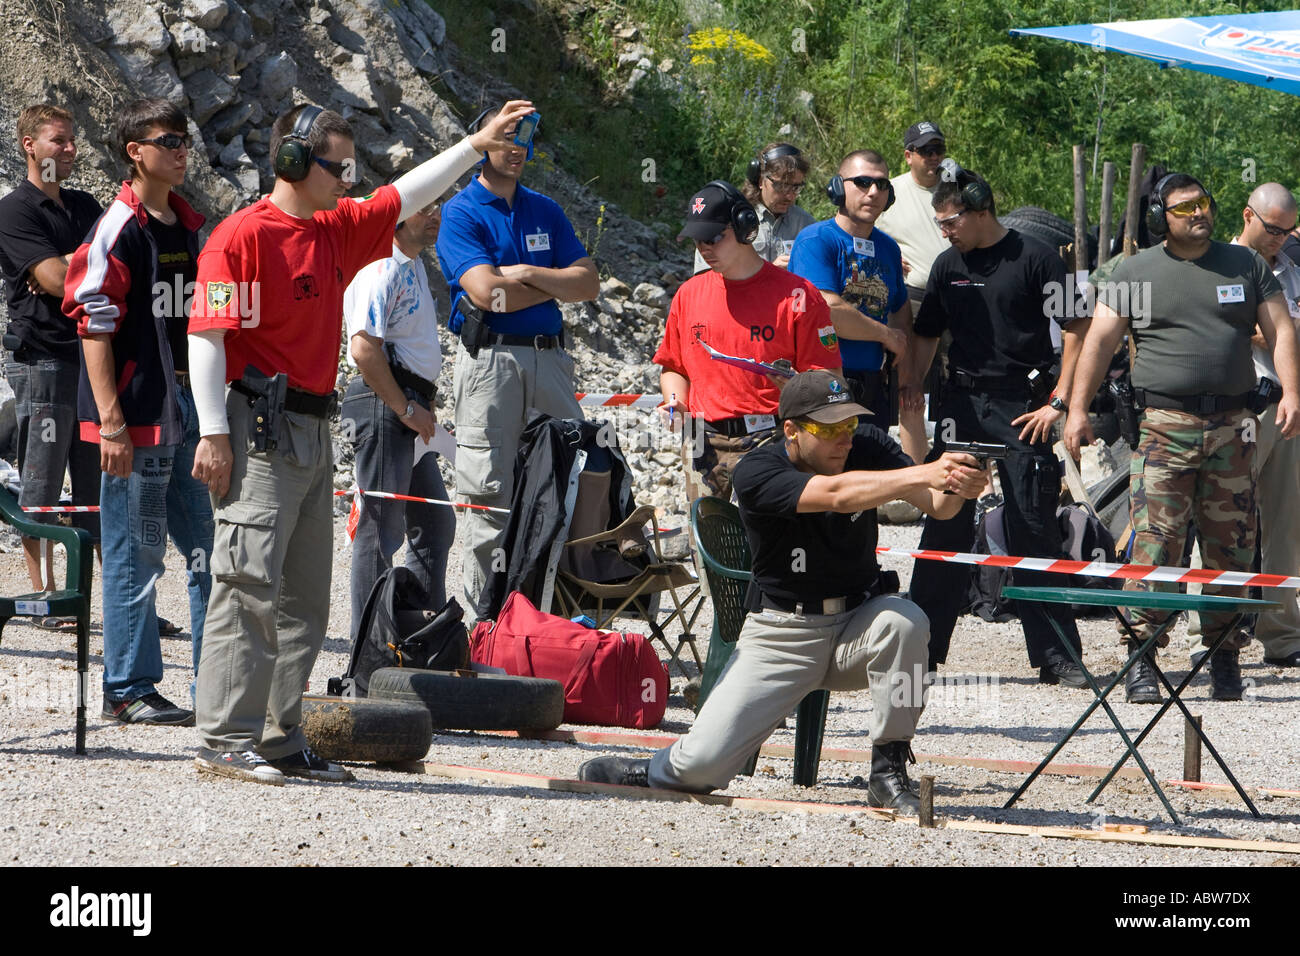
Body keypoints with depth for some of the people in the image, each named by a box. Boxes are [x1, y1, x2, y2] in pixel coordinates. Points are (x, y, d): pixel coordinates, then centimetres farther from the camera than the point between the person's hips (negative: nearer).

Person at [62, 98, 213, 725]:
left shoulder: (189, 226, 13)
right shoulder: (118, 231, -10)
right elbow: (94, 327, -14)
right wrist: (112, 423, -19)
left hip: (186, 413, 8)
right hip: (134, 417, -7)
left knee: (211, 548, 8)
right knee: (134, 555, -1)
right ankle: (128, 691, 6)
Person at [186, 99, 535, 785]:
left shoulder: (338, 231, 15)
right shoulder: (242, 236, -10)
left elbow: (407, 196, 28)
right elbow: (206, 336, -13)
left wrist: (476, 145, 26)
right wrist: (213, 434, -18)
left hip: (313, 433, 9)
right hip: (260, 431, -9)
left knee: (304, 599, 9)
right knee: (249, 587, -11)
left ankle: (279, 740, 13)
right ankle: (225, 741, -11)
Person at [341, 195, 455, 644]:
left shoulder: (414, 266, 18)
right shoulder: (381, 268, -14)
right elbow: (364, 348, -23)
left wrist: (424, 406, 17)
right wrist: (405, 408, -18)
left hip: (408, 408, 11)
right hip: (382, 405, -11)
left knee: (435, 523, 16)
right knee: (381, 529, -7)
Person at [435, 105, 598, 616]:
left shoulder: (545, 210, 16)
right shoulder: (461, 213, -1)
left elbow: (589, 282, 7)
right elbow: (486, 292, -15)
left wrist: (525, 275, -7)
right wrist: (554, 285, -2)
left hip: (550, 357, 5)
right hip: (490, 358, -5)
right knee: (489, 492, -4)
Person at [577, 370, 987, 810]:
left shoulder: (868, 448, -6)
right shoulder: (756, 472, -18)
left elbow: (935, 505, -17)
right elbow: (837, 494, -35)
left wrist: (954, 488, -41)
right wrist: (923, 475, -46)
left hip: (857, 625, 3)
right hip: (781, 636, -2)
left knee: (904, 620, -33)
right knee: (702, 765, -15)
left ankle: (888, 772, -17)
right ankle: (662, 771, 25)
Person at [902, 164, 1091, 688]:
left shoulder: (1034, 259, -5)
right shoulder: (949, 266, 12)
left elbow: (1075, 331, -6)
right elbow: (926, 333, 22)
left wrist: (1058, 402, -11)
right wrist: (911, 388, 7)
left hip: (1023, 407, -5)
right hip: (961, 403, 5)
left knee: (1034, 530, -5)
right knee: (945, 525, 3)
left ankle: (1057, 655, -1)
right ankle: (921, 650, 7)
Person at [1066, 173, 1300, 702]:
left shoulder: (1246, 265, 13)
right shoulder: (1136, 272, 8)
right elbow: (1099, 340, 7)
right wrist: (1077, 409, 0)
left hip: (1232, 428, 2)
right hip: (1164, 425, -2)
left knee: (1231, 548, 2)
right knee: (1154, 542, -12)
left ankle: (1225, 659, 11)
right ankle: (1141, 661, -8)